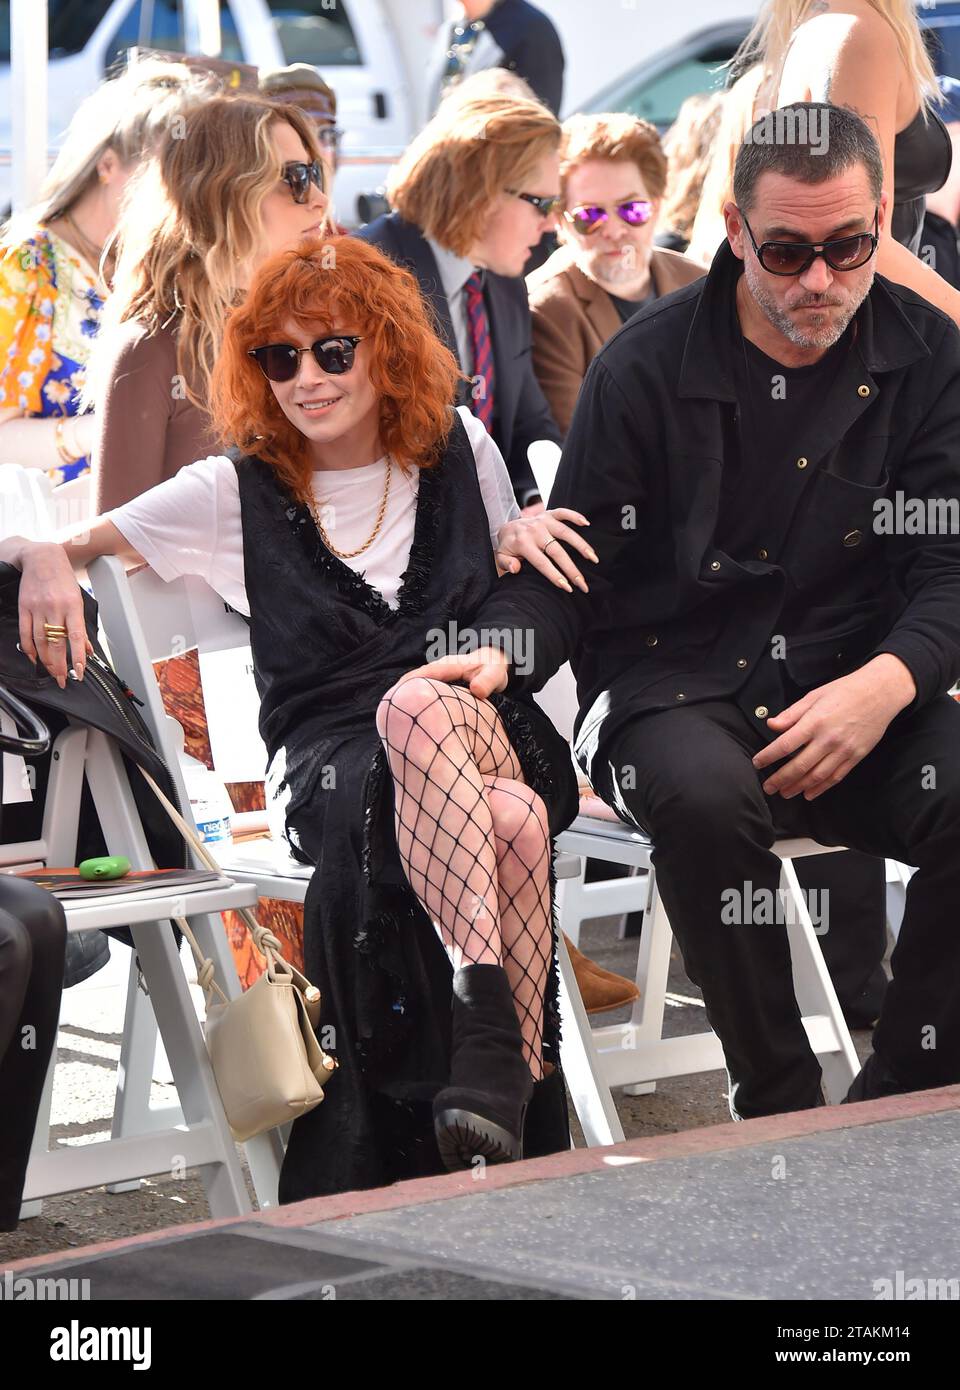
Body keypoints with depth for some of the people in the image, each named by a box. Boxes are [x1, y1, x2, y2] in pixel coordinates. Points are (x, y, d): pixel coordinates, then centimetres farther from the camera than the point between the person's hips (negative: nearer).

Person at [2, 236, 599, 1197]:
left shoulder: (459, 451, 13)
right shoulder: (236, 494, 8)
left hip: (489, 738, 2)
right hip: (330, 765, -2)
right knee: (443, 742, -40)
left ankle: (509, 1073, -39)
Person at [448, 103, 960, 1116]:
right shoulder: (645, 367, -1)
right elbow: (566, 567, 2)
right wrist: (500, 655, -20)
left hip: (856, 697, 2)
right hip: (673, 694, -2)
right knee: (703, 796, -37)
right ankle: (781, 1110, -19)